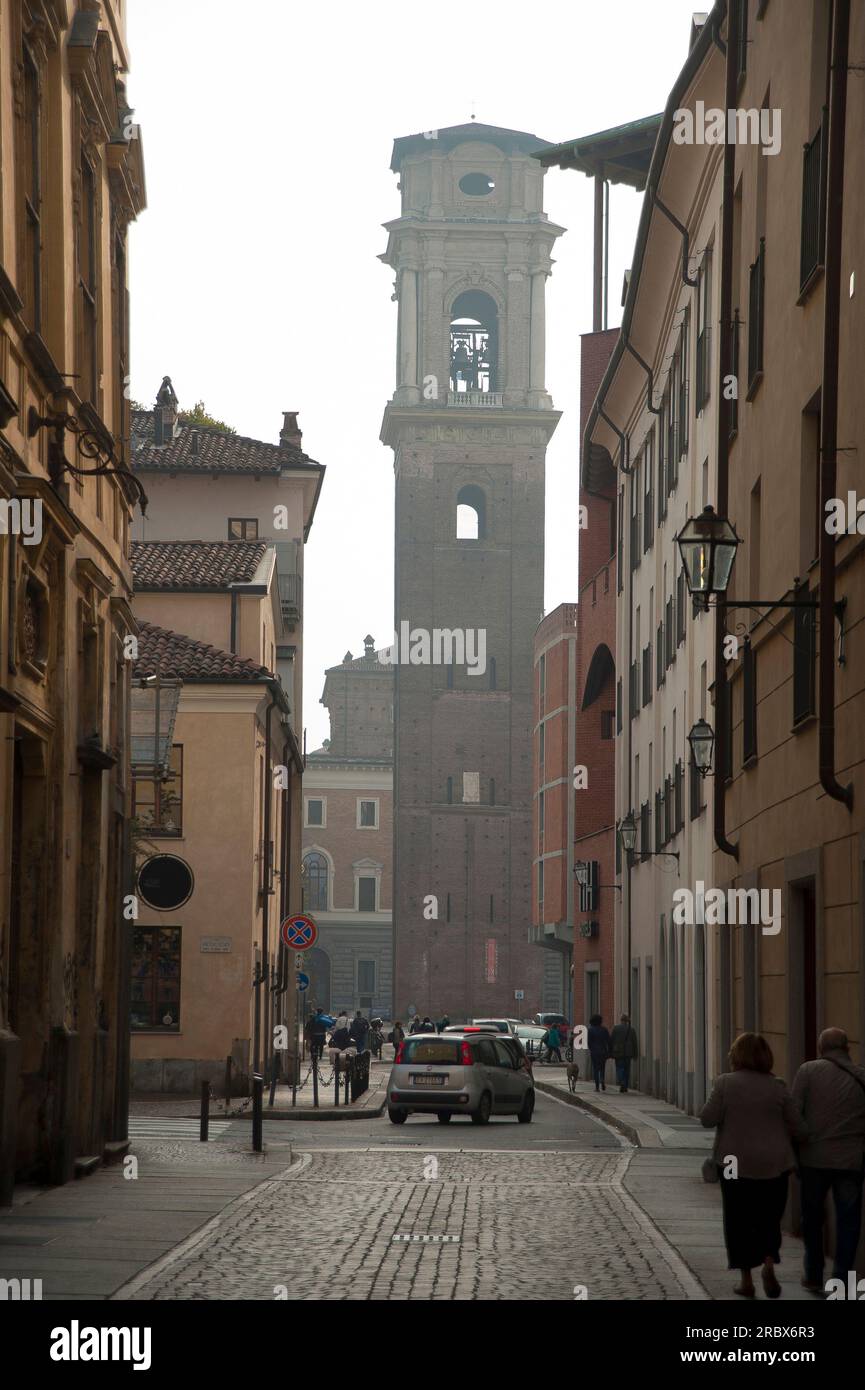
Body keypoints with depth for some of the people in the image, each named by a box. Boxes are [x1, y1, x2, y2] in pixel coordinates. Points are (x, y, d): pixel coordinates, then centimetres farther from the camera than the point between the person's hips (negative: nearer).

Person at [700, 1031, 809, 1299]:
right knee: (769, 1217, 15)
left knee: (739, 1220, 10)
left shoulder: (725, 1083, -9)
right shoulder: (777, 1086, -5)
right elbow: (799, 1128, -3)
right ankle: (769, 1262, -8)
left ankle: (746, 1279, 10)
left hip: (736, 1163, -1)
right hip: (774, 1164, 1)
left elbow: (707, 1119, -11)